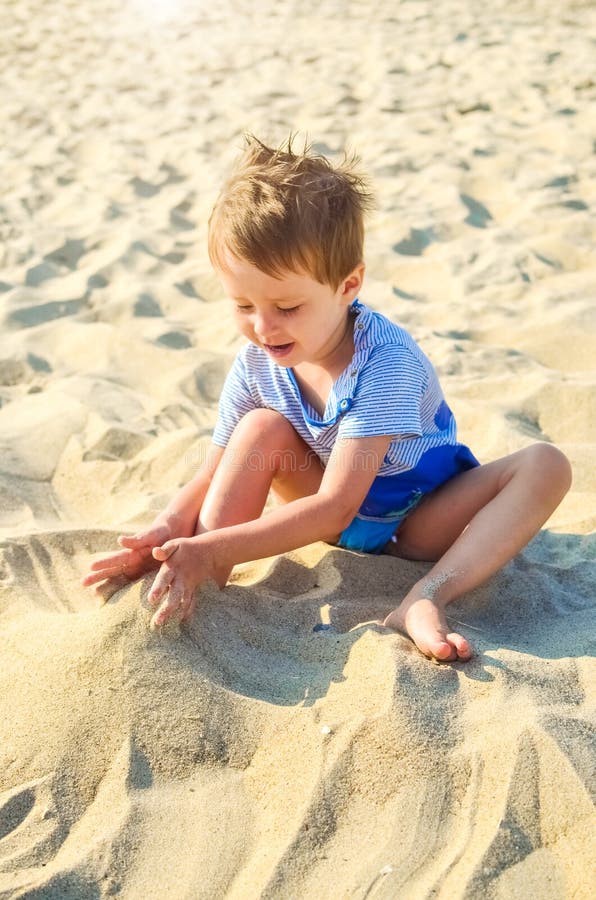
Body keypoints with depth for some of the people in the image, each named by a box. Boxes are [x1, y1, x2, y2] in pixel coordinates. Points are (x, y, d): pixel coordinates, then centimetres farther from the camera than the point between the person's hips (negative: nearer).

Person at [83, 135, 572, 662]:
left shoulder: (385, 363, -32)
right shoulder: (256, 366, -15)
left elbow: (334, 507, -36)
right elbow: (216, 478, -9)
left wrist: (215, 550, -44)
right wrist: (169, 530, -32)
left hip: (420, 519, -3)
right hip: (340, 515, 3)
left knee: (546, 466, -28)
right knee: (263, 428, -23)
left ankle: (424, 602, -42)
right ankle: (196, 597, -25)